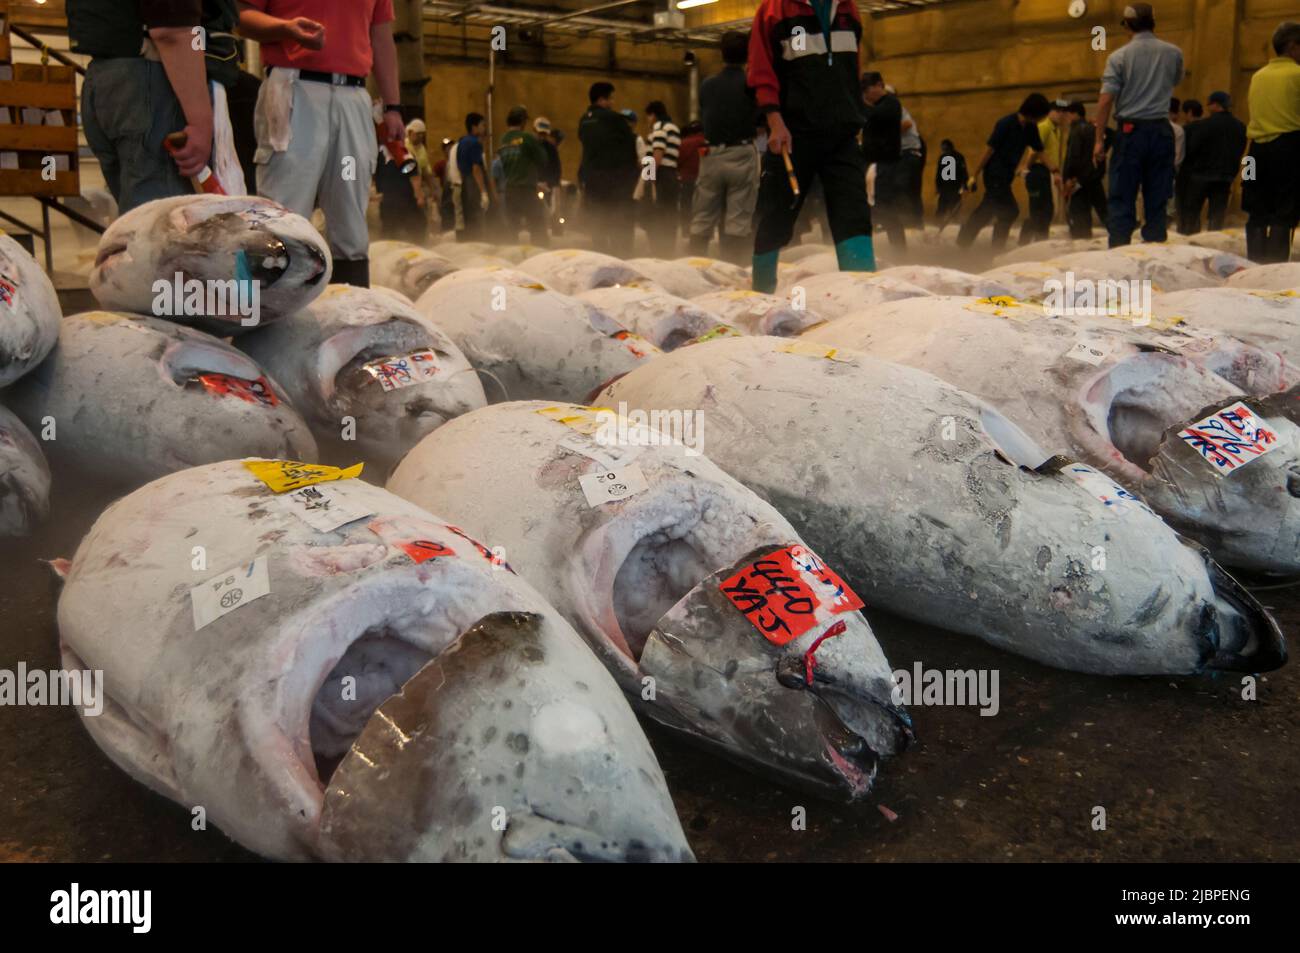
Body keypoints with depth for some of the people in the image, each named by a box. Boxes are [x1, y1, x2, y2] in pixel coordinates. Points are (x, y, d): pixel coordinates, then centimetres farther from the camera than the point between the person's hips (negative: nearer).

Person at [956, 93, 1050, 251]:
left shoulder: (1030, 127, 4)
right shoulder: (1006, 124, -17)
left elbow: (1038, 151, 11)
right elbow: (989, 149, -16)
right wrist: (974, 176, -14)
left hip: (1007, 175, 8)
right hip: (995, 174, -8)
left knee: (987, 210, 13)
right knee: (1009, 211, -8)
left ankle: (963, 241, 24)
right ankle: (997, 249, 2)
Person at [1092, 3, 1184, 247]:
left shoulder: (1119, 57, -4)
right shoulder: (1173, 53, 5)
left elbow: (1106, 100, -10)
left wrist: (1099, 139, -8)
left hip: (1130, 130, -2)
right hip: (1161, 129, 3)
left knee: (1122, 199, -1)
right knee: (1157, 199, 6)